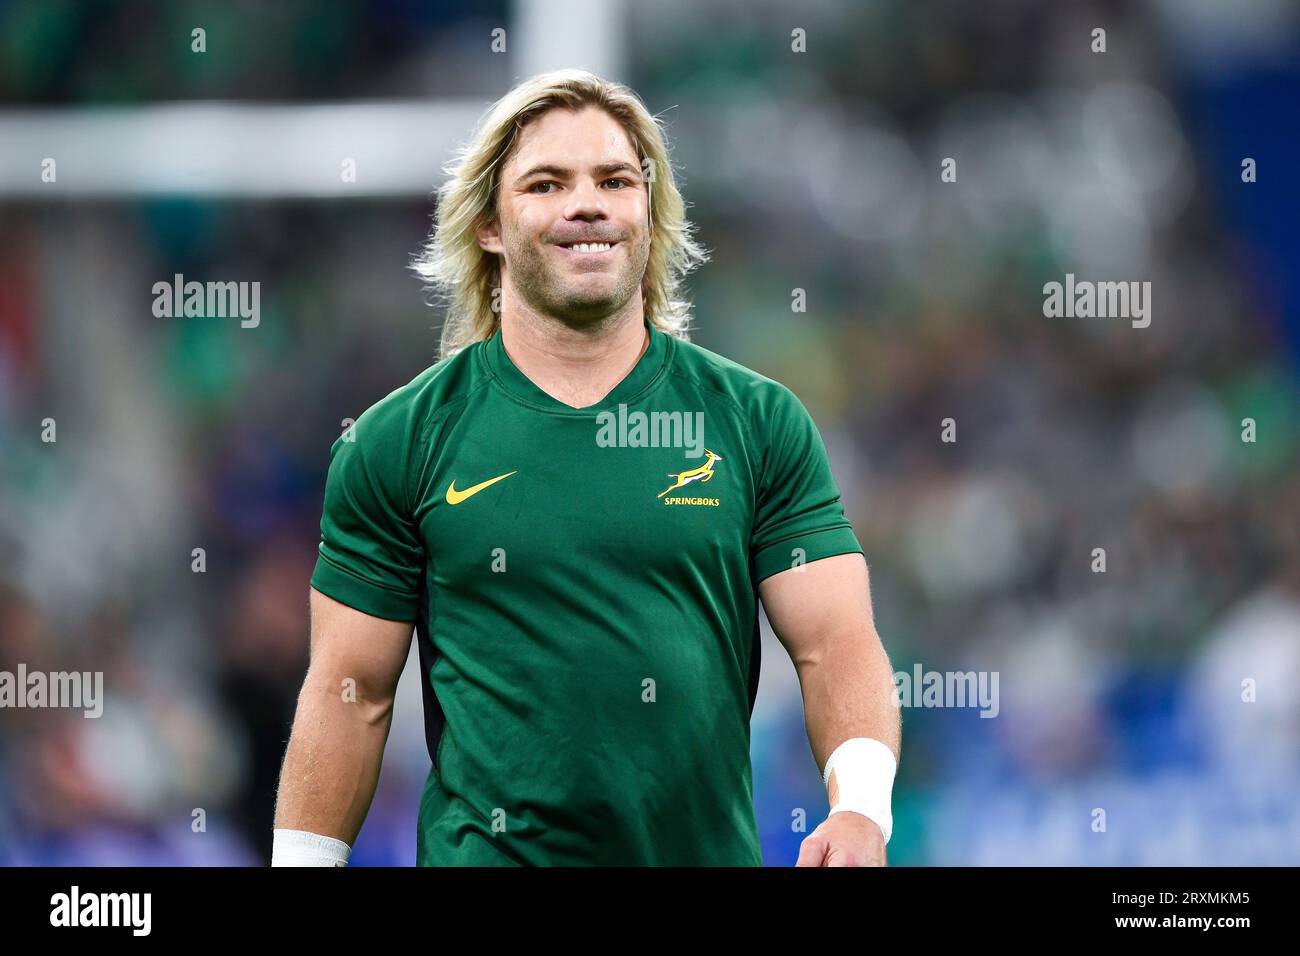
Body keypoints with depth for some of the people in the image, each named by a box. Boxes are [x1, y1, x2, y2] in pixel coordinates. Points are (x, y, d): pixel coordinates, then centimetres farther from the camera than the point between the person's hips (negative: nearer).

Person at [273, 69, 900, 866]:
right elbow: (351, 694, 2)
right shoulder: (398, 440, 1)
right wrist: (302, 861, -5)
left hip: (714, 847, 1)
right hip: (484, 851, -1)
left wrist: (861, 805, -19)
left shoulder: (758, 421, 3)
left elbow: (836, 646, -2)